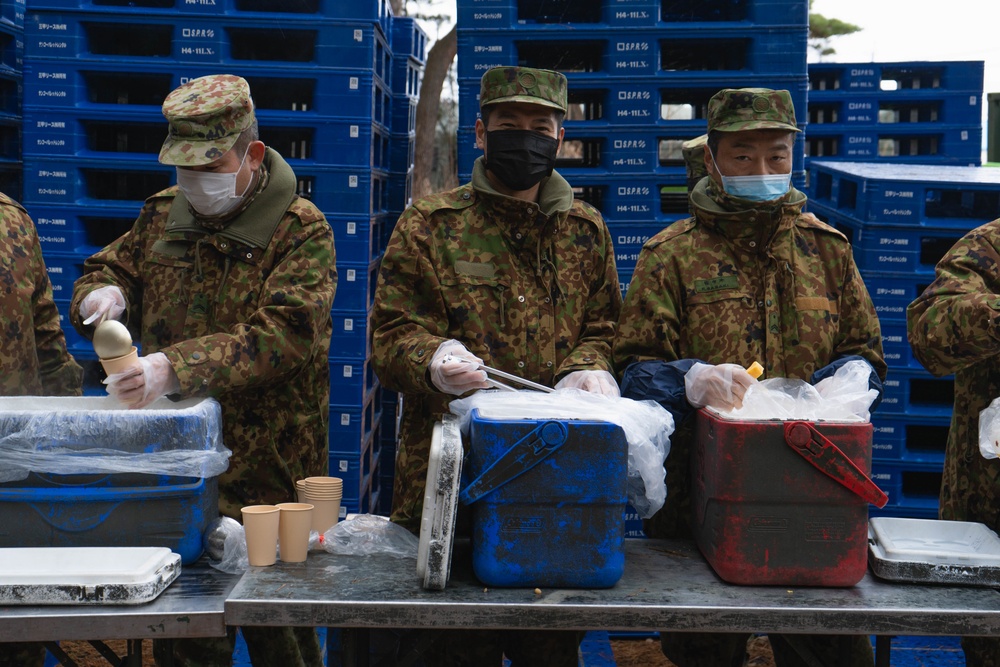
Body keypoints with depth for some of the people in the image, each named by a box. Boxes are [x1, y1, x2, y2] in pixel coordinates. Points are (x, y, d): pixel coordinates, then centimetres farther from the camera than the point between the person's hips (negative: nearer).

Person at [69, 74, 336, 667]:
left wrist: (177, 367, -33)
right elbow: (108, 268, 23)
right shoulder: (163, 215, 10)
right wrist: (104, 292, -3)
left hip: (267, 475, -5)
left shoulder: (301, 230, -9)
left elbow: (284, 335, -22)